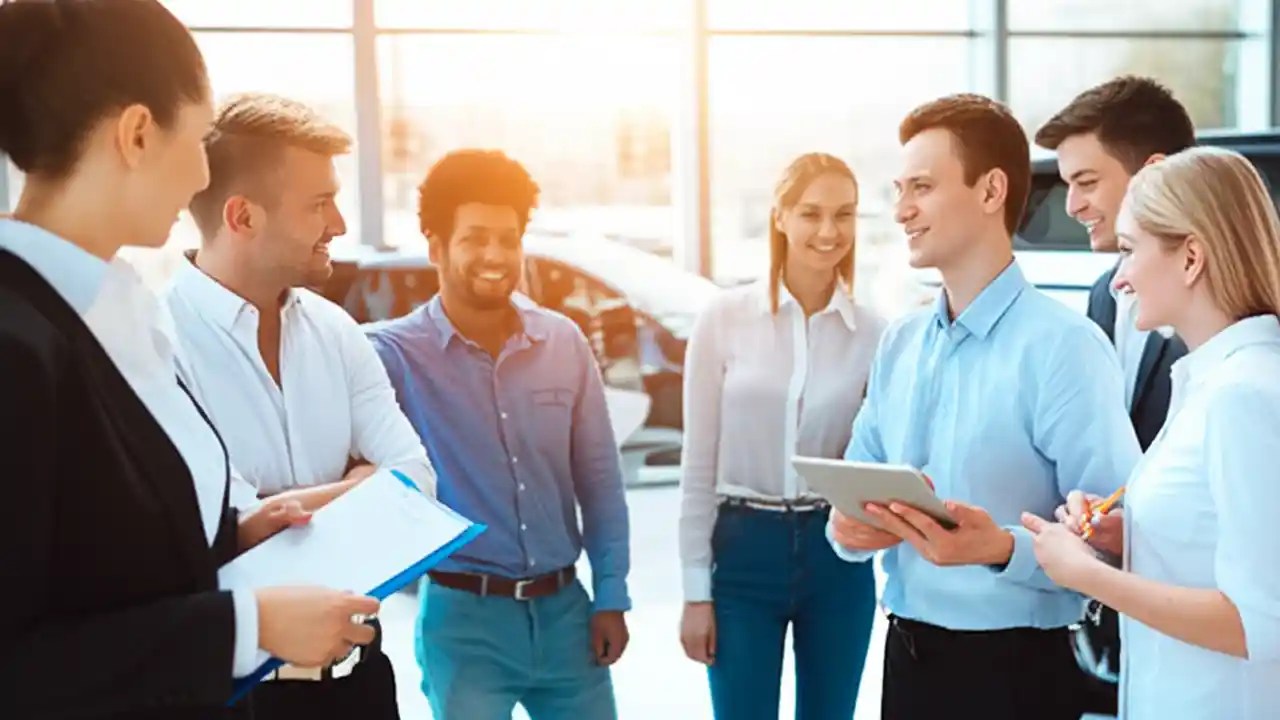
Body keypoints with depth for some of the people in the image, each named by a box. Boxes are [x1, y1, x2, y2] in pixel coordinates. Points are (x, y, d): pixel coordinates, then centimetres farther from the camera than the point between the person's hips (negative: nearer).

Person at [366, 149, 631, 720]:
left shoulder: (564, 342, 1)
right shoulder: (395, 353, -8)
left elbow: (599, 481, 6)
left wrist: (610, 596, 5)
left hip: (563, 608, 4)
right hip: (463, 618, -3)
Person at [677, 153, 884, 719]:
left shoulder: (873, 333, -1)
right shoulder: (725, 317, -5)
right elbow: (699, 466, -3)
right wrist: (696, 589, -4)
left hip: (837, 554, 2)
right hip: (744, 551, -2)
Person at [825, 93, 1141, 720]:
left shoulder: (1064, 345, -14)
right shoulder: (899, 343, 7)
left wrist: (1001, 549, -32)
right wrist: (849, 526, -9)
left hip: (1015, 667, -6)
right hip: (907, 653, 6)